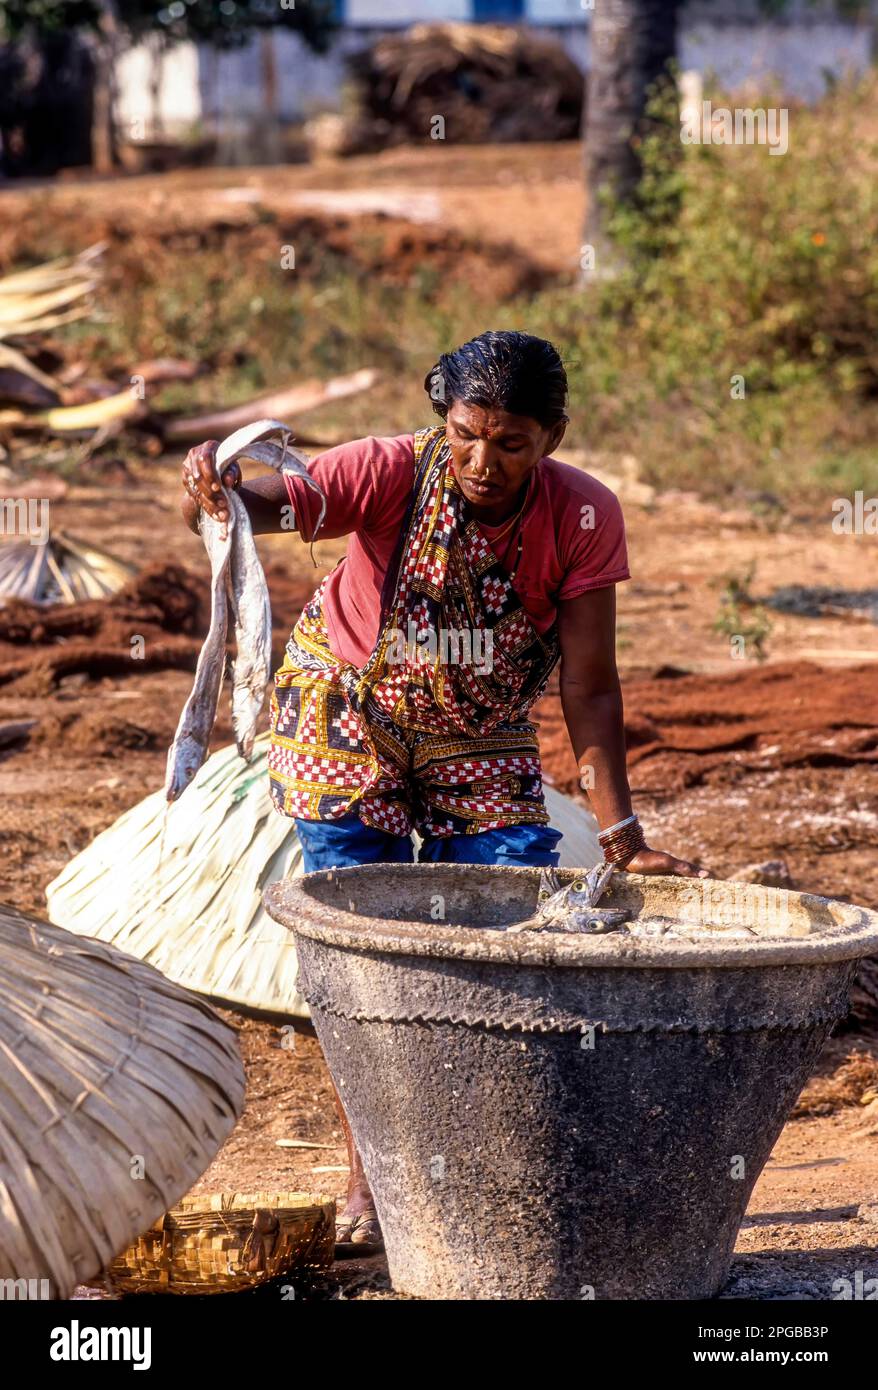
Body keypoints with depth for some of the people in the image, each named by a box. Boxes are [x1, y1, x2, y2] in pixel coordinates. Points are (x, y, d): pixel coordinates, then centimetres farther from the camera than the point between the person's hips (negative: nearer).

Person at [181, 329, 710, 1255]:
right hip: (346, 716, -2)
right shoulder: (394, 473, -28)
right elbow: (275, 506, -43)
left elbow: (588, 690, -20)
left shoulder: (581, 517, -23)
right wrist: (213, 492, -67)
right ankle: (368, 1178, 6)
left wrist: (620, 839, -24)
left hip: (479, 736, 2)